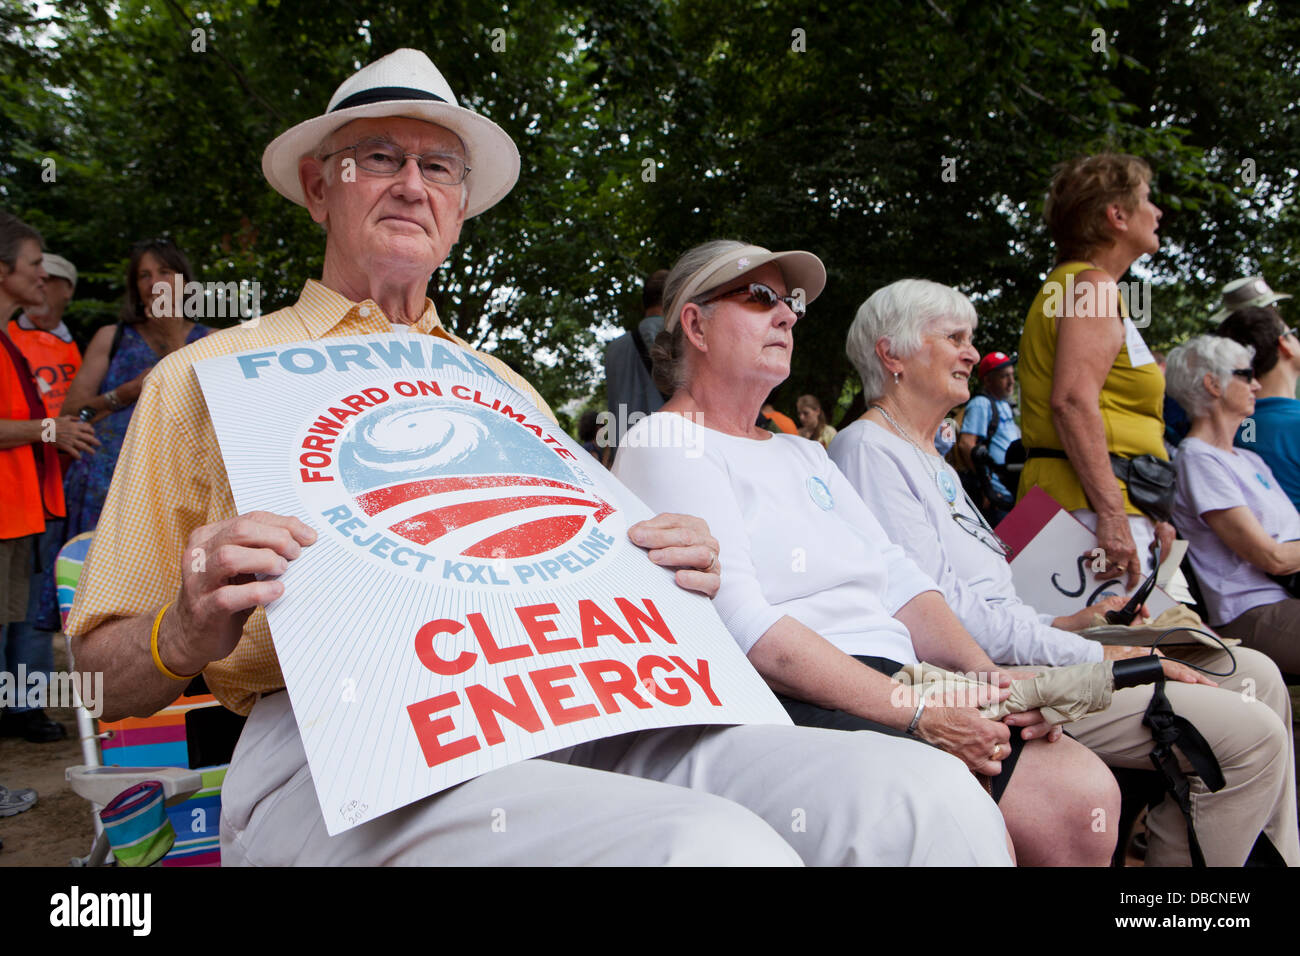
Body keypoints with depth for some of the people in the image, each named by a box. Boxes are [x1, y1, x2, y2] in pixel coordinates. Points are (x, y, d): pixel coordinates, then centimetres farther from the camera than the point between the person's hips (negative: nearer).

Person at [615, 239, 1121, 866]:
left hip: (893, 684, 8)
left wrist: (983, 672, -1)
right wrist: (915, 714, -19)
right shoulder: (665, 448, -4)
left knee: (1085, 793, -9)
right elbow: (742, 627, -17)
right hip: (788, 701, -8)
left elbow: (897, 578, 17)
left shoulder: (802, 454, 25)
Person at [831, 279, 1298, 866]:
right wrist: (1091, 656, -15)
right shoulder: (867, 450, -10)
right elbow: (930, 610, -19)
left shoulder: (929, 458, 23)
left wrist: (1061, 623, 8)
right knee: (1252, 735, -14)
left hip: (1012, 649, 10)